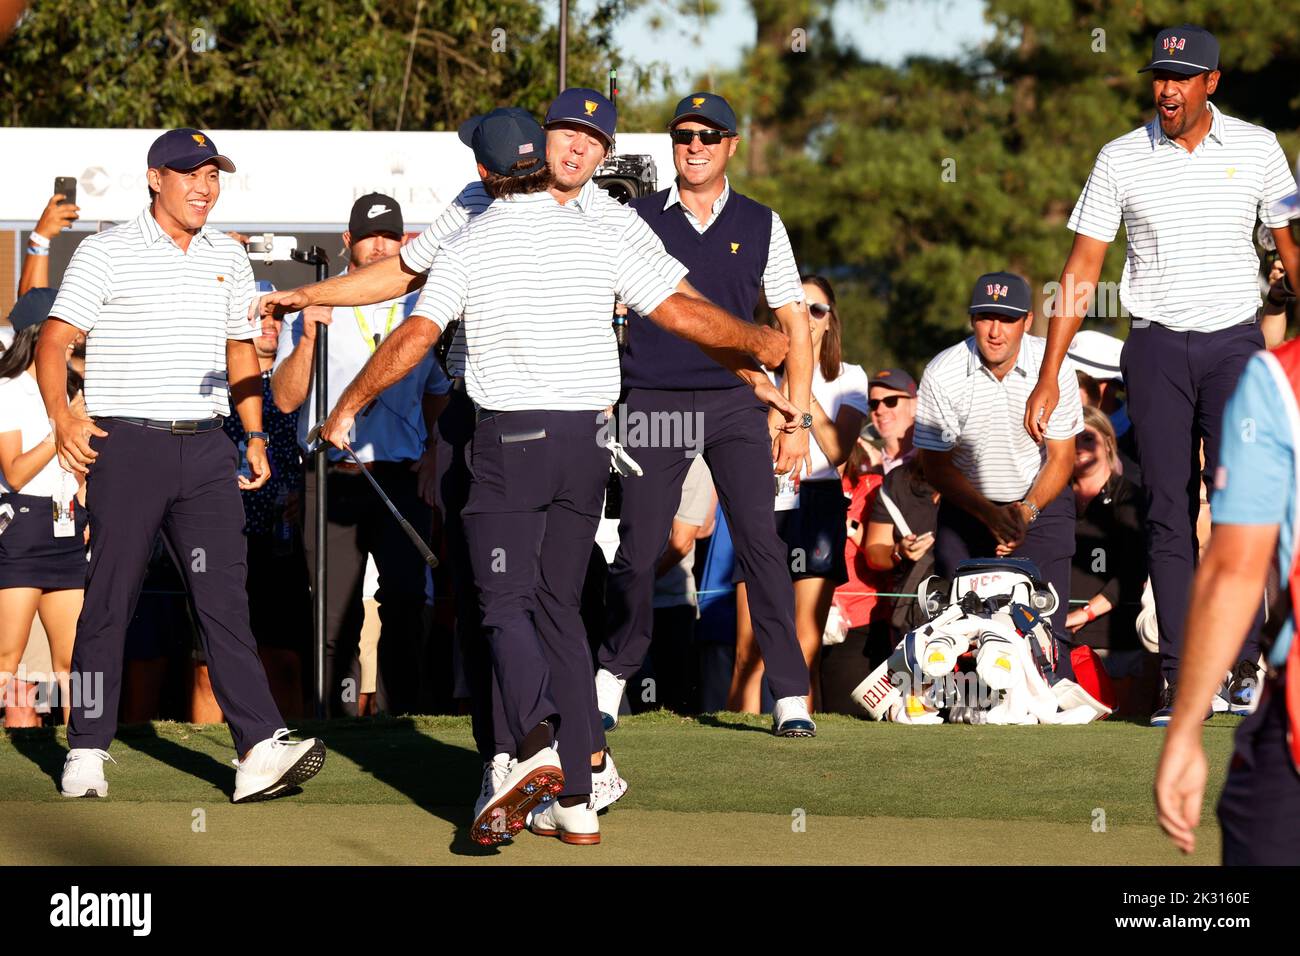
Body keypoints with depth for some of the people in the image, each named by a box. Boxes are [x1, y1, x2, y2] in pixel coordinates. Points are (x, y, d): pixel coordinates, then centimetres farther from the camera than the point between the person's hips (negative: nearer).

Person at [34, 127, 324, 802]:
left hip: (206, 446, 4)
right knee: (108, 600, 1)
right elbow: (53, 341, -3)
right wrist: (63, 418, -18)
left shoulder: (228, 259, 15)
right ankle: (86, 752, 9)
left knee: (225, 595, -6)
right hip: (127, 443, -4)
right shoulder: (107, 253, -1)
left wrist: (255, 435, 16)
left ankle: (261, 748, -15)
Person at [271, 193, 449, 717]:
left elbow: (438, 392, 25)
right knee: (337, 613, -3)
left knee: (405, 599, -11)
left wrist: (431, 449, 9)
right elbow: (286, 398, -3)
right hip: (333, 478, -1)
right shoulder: (311, 309, 6)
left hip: (403, 478, 1)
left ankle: (398, 712, -6)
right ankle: (340, 718, 2)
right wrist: (308, 336, -16)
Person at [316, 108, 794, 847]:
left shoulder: (469, 246, -3)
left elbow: (414, 339, -7)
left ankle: (536, 745, -33)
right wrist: (756, 342, 25)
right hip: (587, 438, 4)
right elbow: (680, 311, 8)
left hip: (511, 438, -4)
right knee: (560, 607, 11)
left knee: (509, 603, -5)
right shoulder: (599, 239, 5)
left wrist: (347, 408, 5)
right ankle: (575, 799, 7)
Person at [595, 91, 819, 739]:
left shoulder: (760, 225, 9)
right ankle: (611, 682, 15)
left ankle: (791, 697, -9)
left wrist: (797, 419, 3)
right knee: (638, 548, -1)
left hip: (735, 401, 0)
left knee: (759, 541, -9)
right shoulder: (637, 220, 7)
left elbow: (795, 324, 11)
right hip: (652, 401, 0)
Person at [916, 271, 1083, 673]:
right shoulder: (942, 374, -13)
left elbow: (1060, 458, -4)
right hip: (968, 504, 1)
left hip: (1041, 501, -1)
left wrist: (1027, 511, -18)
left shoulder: (1053, 366, -12)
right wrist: (991, 515, -17)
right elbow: (937, 465, -6)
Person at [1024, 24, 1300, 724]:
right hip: (1156, 349, 1)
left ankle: (1240, 667, -11)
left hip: (1235, 343, -1)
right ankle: (1180, 684, -1)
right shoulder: (1120, 160, 3)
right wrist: (1050, 375, 0)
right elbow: (1082, 269, 4)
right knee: (1168, 514, -2)